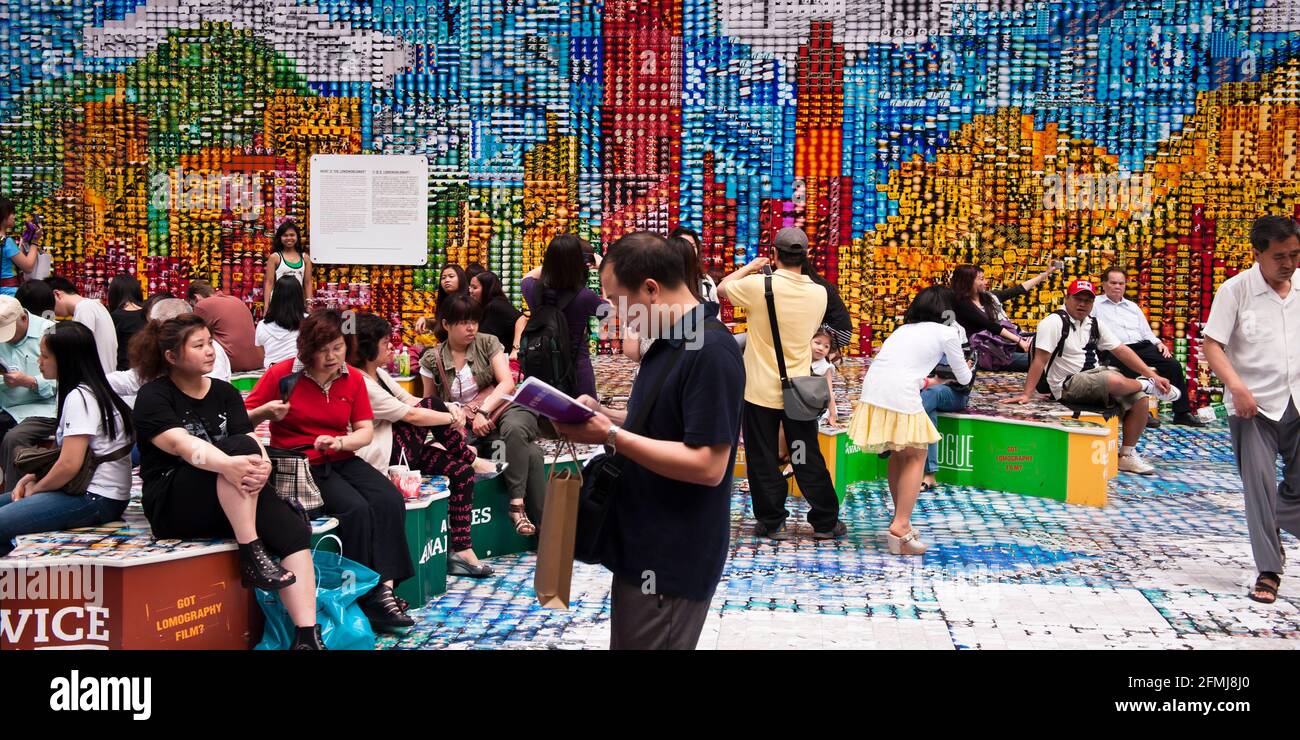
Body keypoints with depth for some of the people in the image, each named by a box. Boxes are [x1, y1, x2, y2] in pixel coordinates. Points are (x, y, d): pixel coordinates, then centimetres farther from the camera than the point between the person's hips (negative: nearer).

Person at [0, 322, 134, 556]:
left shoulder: (79, 397, -15)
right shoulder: (85, 391, 14)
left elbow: (69, 464, -20)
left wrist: (35, 489, -4)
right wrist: (31, 477, 8)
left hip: (97, 500, -10)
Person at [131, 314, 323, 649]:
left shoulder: (224, 392, 14)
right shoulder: (153, 396, -3)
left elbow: (252, 438, -1)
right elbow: (180, 444, -22)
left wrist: (262, 465, -27)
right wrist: (229, 464, -43)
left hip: (233, 503, 5)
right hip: (172, 505, -5)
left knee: (294, 531, -24)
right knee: (238, 445, -31)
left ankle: (307, 636, -28)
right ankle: (251, 555, -32)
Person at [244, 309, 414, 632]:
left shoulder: (353, 378, 6)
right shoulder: (281, 374, -5)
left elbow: (366, 431, 3)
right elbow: (242, 421, 0)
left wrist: (340, 442, -17)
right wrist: (266, 412, -21)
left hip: (342, 460, 5)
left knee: (389, 500, -23)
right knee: (355, 508, -28)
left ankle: (385, 588, -23)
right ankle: (366, 596, -18)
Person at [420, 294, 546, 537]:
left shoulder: (488, 343, 5)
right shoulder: (432, 360, 5)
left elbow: (507, 382, -5)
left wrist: (483, 411, -20)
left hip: (502, 407, 0)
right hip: (465, 425, 0)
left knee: (514, 428, -39)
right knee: (530, 453, -29)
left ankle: (517, 504, -35)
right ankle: (543, 522, -26)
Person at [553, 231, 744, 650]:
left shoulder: (710, 352, -22)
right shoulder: (668, 342, 10)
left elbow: (708, 465, -26)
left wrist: (611, 437, -24)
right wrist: (605, 415, 3)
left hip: (670, 559, -10)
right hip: (645, 546, 10)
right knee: (631, 641, 21)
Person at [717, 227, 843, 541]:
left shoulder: (759, 286, -16)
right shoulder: (819, 293, -4)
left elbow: (722, 288, 3)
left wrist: (751, 266, 15)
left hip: (761, 390, -3)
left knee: (764, 461, 9)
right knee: (808, 459, 12)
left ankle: (772, 523, 16)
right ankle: (825, 522, 20)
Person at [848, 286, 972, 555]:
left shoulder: (903, 329, 27)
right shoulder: (947, 333, 11)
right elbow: (964, 378, 22)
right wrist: (965, 368, 46)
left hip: (872, 392, 6)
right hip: (901, 396, -6)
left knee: (898, 454, 22)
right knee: (916, 456, 10)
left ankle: (900, 520, 28)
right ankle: (900, 527, -2)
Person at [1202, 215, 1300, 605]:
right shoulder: (1235, 290, -7)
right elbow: (1212, 345, -11)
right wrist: (1238, 388, -23)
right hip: (1253, 406, -4)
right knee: (1259, 487, -2)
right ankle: (1268, 571, 8)